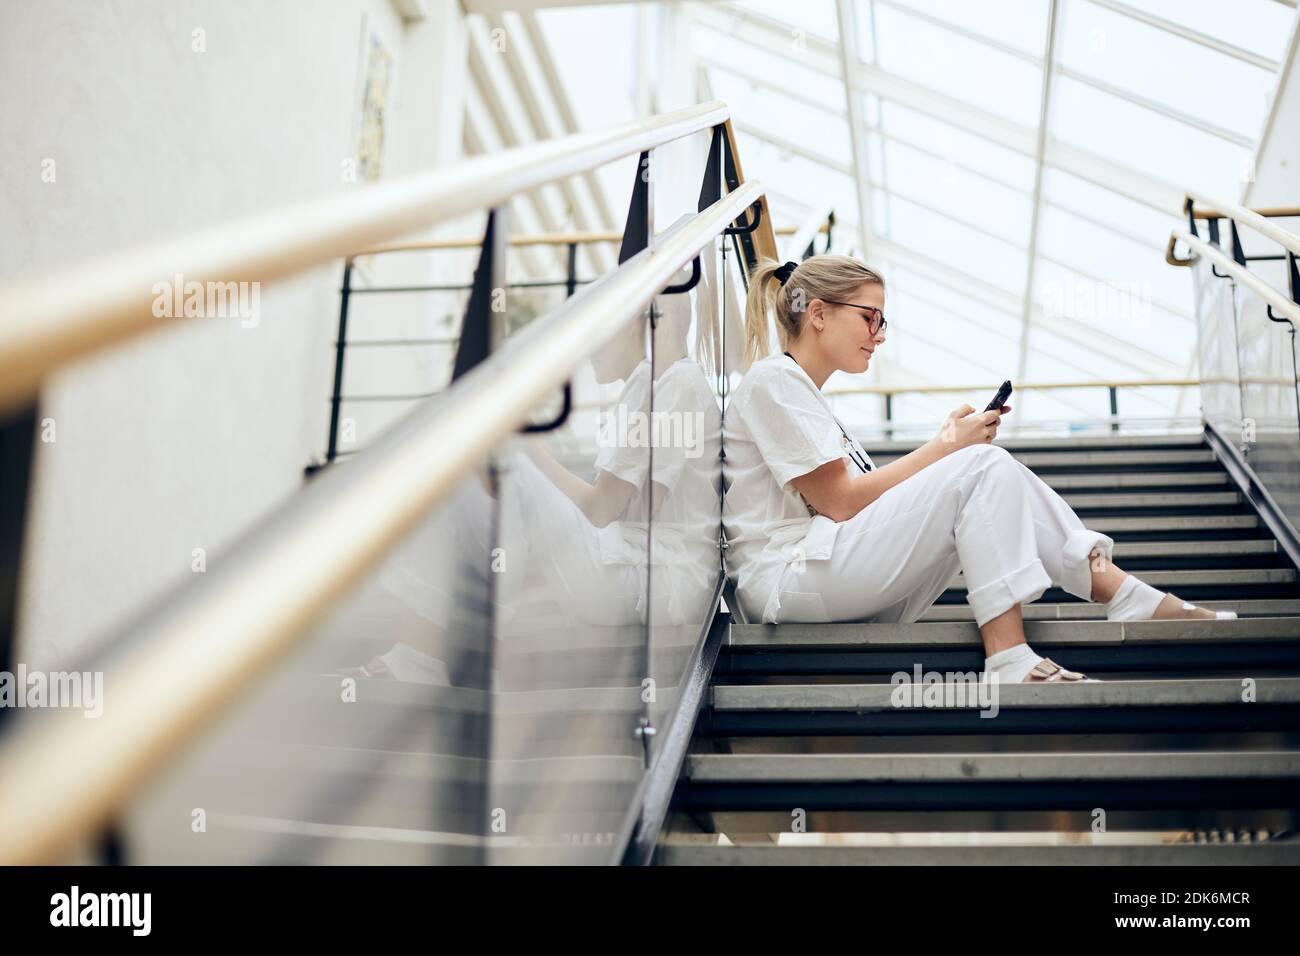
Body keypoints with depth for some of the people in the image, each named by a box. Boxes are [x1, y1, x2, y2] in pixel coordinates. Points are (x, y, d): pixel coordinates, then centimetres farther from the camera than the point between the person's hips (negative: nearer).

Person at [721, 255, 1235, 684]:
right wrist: (946, 447, -5)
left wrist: (950, 443, 5)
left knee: (993, 469, -1)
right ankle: (1010, 664, -24)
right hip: (788, 581, -9)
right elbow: (842, 501, -12)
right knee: (984, 469, -18)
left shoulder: (804, 391, 26)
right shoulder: (772, 380, -5)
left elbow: (872, 500, 16)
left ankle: (1124, 595, -5)